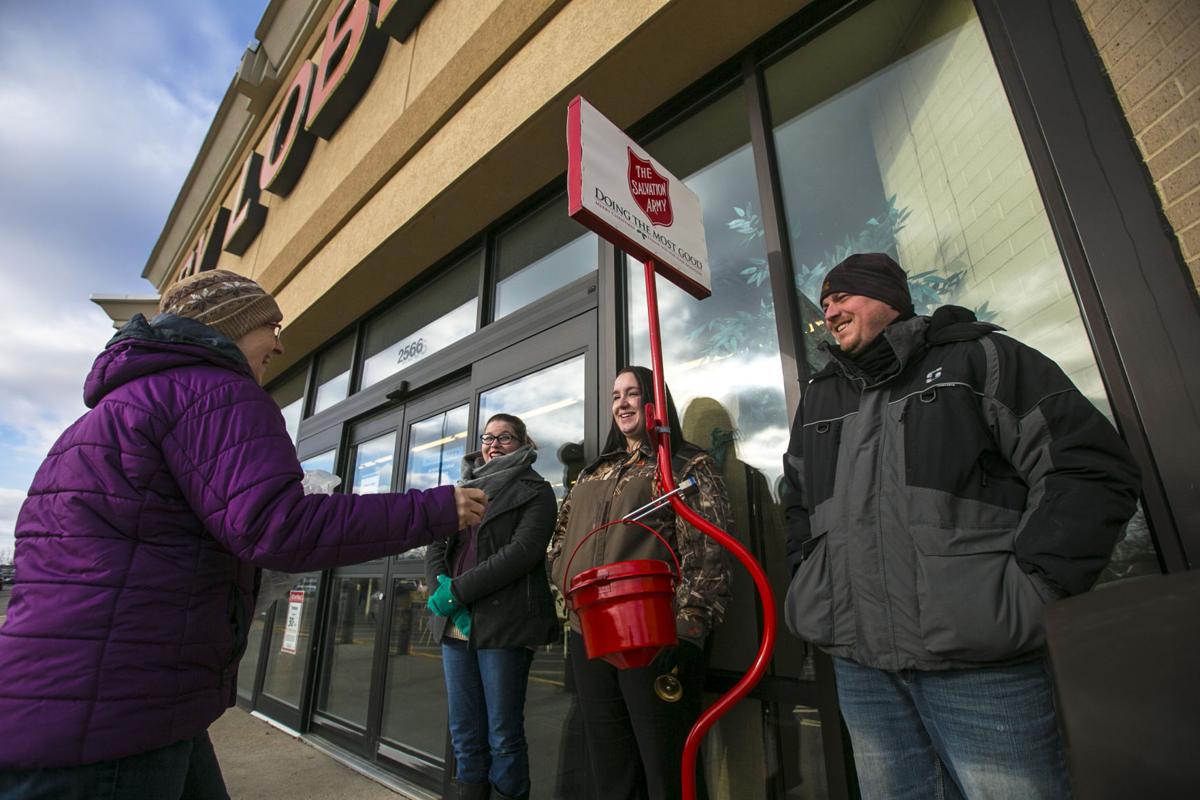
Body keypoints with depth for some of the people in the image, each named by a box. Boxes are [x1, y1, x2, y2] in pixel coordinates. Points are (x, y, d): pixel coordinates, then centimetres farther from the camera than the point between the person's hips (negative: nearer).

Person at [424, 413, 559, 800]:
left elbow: (522, 551, -12)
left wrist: (458, 589, -15)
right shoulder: (463, 489, 19)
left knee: (503, 734, 3)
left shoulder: (534, 491, 2)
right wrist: (441, 588, -8)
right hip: (454, 623, 5)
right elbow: (435, 547, 12)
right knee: (465, 734, 13)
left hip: (504, 623, -5)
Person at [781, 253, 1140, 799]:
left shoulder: (980, 358, 1)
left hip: (983, 665, -4)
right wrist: (809, 588, 9)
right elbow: (797, 504, 20)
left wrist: (1033, 590, -13)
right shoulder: (817, 399, 14)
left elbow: (1093, 467, -5)